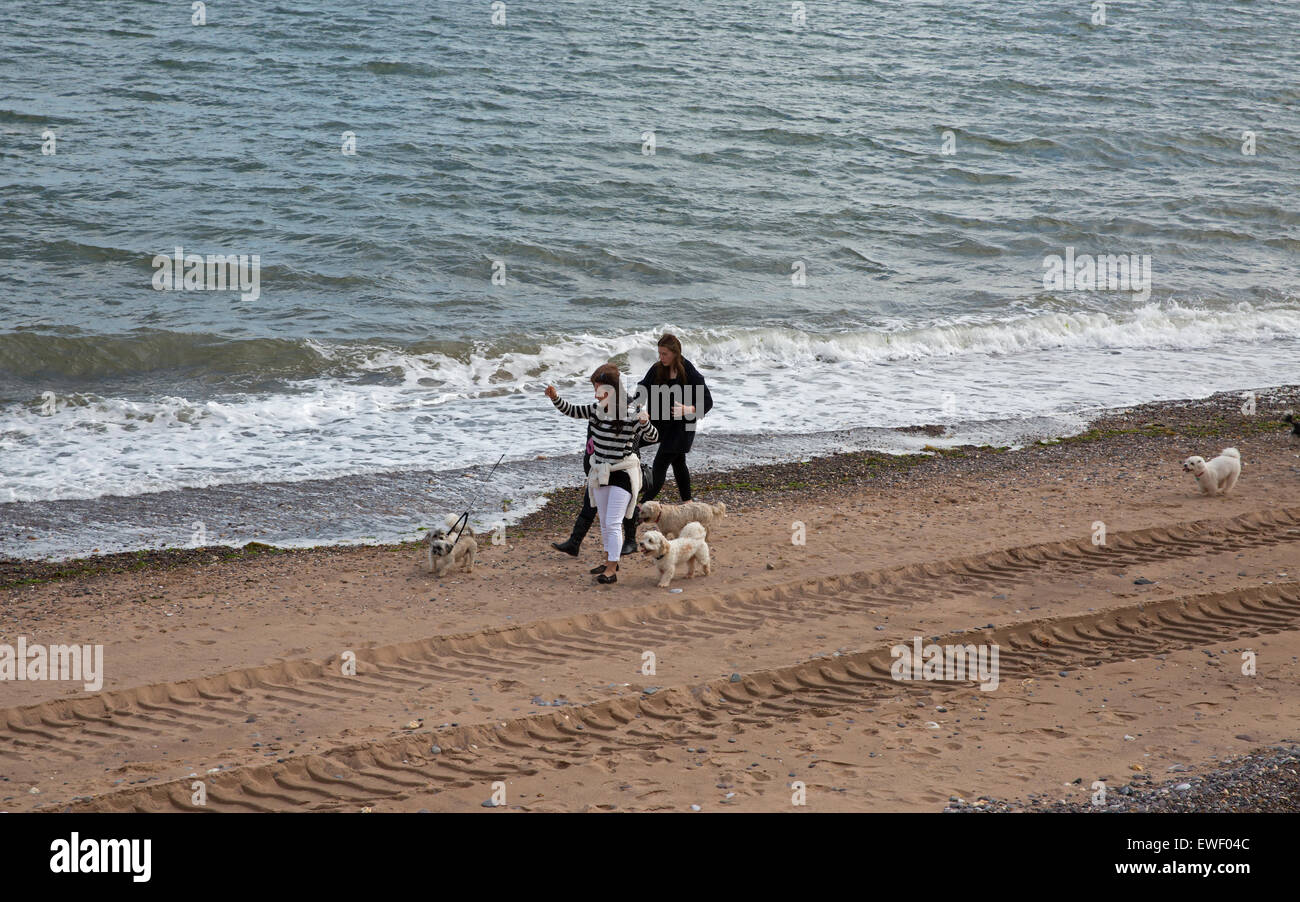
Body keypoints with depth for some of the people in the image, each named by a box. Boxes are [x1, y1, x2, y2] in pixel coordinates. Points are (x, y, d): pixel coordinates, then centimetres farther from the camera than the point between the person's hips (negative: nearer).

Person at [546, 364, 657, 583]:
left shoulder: (630, 415, -17)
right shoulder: (596, 410, 0)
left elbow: (652, 438, -16)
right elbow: (571, 411, 11)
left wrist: (645, 422, -37)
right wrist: (555, 398, -6)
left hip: (622, 474, -7)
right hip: (600, 473, 7)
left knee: (613, 523, -11)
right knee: (604, 522, 17)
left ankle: (611, 570, -9)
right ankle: (610, 561, 32)